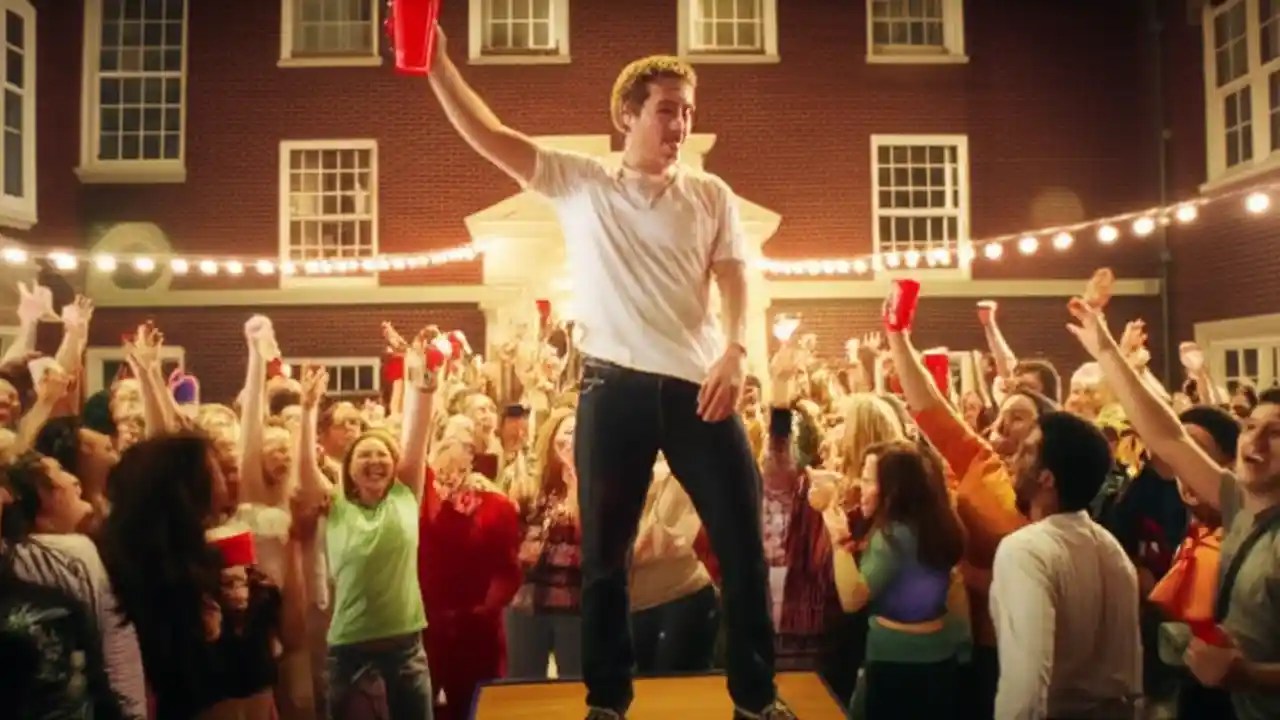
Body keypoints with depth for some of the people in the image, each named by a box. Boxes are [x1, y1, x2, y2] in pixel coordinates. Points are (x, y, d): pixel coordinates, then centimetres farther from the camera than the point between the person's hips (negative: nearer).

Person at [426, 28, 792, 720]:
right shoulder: (580, 182, 7)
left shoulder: (711, 195, 10)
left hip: (697, 384, 1)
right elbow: (488, 135, 2)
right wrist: (437, 62, -9)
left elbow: (735, 280, 1)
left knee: (742, 539, 5)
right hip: (615, 385, -1)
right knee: (604, 552, 9)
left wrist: (735, 351, -17)